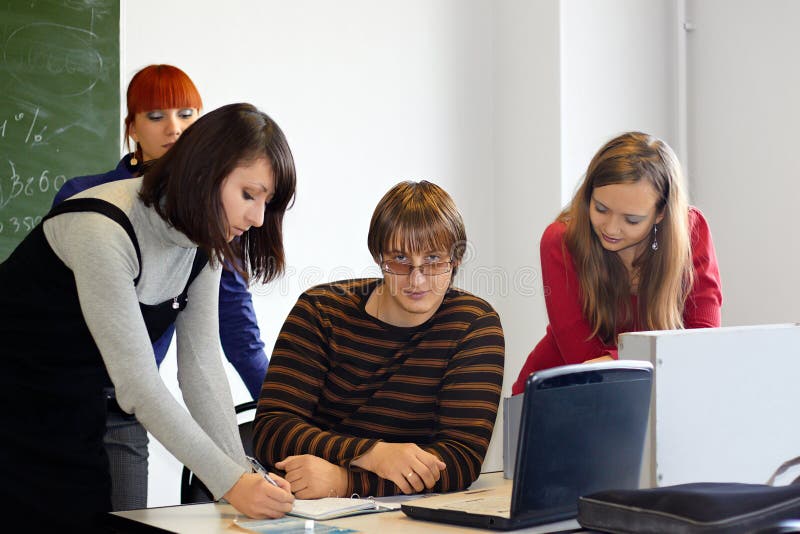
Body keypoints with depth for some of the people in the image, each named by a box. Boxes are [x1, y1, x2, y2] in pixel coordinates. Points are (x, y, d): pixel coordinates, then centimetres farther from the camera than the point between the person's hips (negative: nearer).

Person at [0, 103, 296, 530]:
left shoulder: (205, 243, -2)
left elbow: (202, 367, -5)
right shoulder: (102, 230, -27)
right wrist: (230, 482, -29)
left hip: (76, 424, 7)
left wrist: (243, 475, -14)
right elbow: (136, 383, -29)